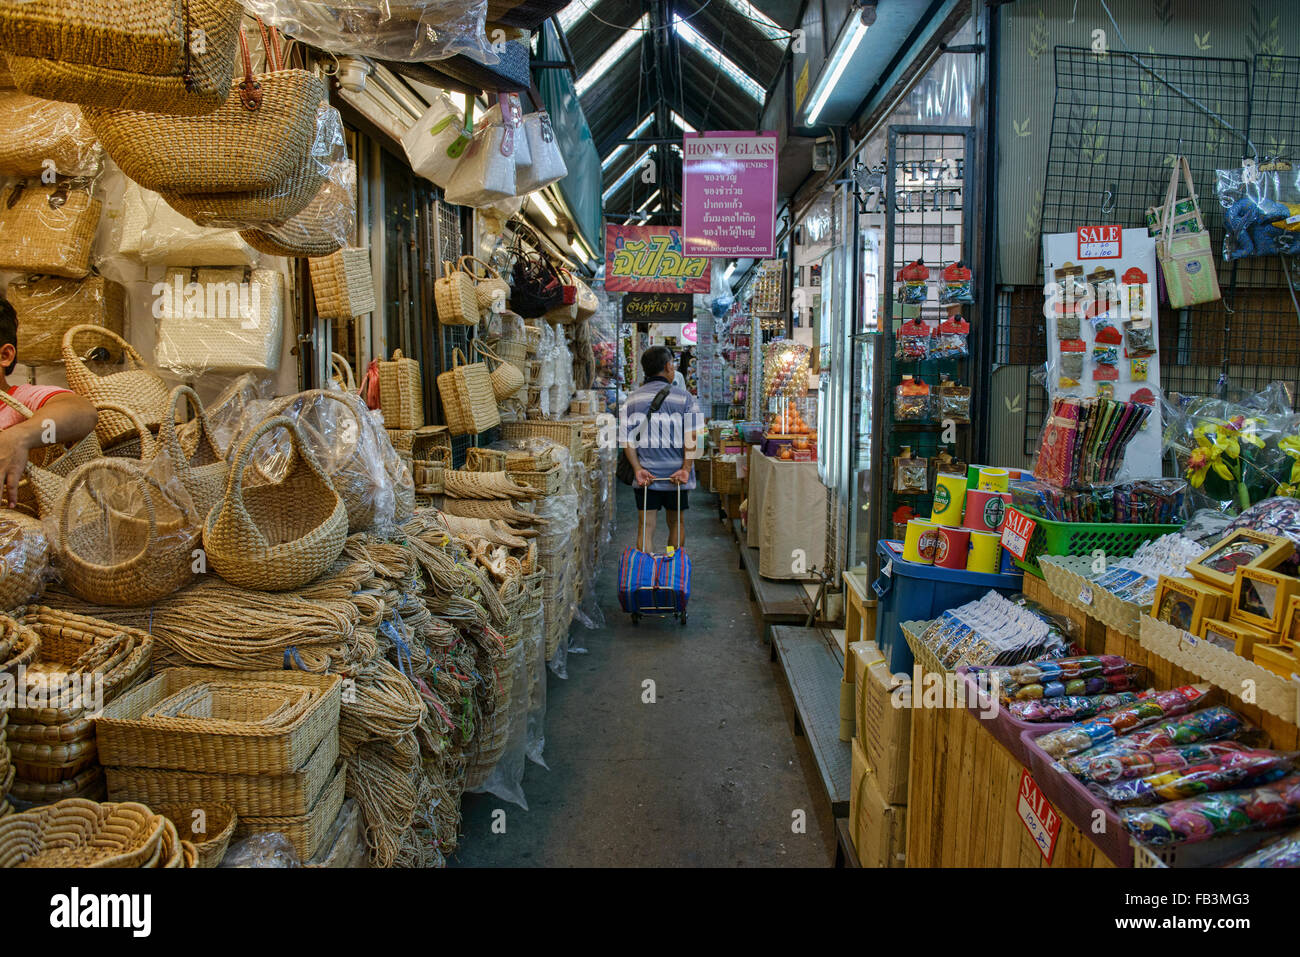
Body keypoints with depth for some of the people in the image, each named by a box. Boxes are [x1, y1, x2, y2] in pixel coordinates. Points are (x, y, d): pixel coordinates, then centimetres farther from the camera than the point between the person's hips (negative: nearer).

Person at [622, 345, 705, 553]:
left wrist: (638, 469, -5)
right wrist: (686, 469, -11)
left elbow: (627, 440, -2)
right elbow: (692, 438, -11)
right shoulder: (684, 397, -3)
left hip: (646, 475, 1)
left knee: (646, 527, 4)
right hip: (677, 477, -1)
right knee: (676, 523, 15)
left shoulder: (633, 399, 5)